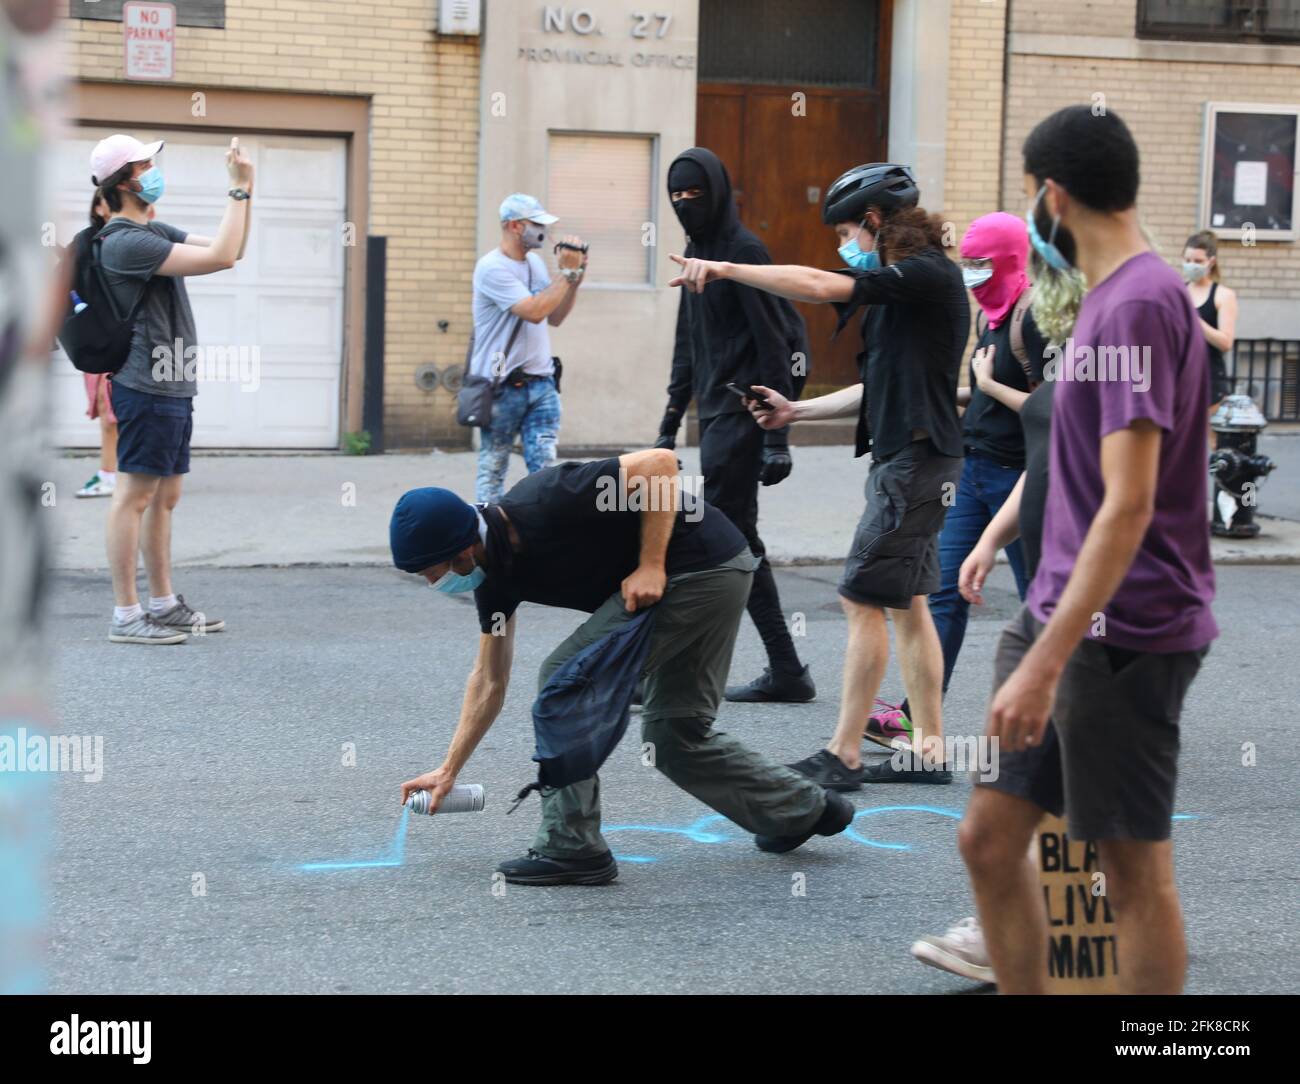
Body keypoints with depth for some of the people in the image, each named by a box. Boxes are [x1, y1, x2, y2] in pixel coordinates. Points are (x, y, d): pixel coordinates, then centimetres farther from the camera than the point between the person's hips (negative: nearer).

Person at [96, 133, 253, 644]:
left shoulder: (155, 233, 16)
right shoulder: (125, 242, -17)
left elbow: (229, 250, 20)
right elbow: (220, 258, -22)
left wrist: (245, 188, 10)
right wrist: (238, 189, -14)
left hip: (173, 386, 10)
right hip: (146, 386, -10)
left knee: (164, 496, 14)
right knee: (135, 495, -7)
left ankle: (163, 603, 21)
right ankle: (125, 615, -6)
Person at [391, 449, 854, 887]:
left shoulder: (543, 506, -24)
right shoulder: (495, 573, 4)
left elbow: (658, 462, -23)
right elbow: (490, 681, 15)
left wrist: (651, 566, -23)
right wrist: (449, 769, 16)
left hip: (701, 564, -10)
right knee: (673, 734, 17)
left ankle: (571, 849, -4)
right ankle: (803, 808, 31)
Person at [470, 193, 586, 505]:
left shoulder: (535, 262, 12)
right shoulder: (492, 268, -13)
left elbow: (555, 318, 17)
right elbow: (534, 311, -21)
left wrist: (576, 279, 5)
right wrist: (567, 272, -13)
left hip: (540, 383, 6)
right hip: (502, 387, -6)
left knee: (544, 467, -2)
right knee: (493, 469, 2)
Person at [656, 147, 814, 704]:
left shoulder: (744, 252, -11)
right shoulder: (696, 252, 17)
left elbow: (774, 345, -15)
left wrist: (777, 437, -19)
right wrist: (671, 422, 20)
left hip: (742, 413, -10)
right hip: (715, 413, 10)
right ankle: (785, 672, 12)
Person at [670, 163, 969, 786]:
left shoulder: (928, 275, -14)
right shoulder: (903, 287, 17)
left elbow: (819, 287, -25)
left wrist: (725, 269, -22)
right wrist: (796, 412, 17)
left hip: (916, 461, -10)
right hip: (905, 459, 10)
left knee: (864, 599, -8)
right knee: (907, 605, 12)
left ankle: (843, 756, -5)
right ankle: (929, 752, 16)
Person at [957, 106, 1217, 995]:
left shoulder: (1138, 304, -16)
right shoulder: (1113, 298, 14)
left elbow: (1128, 506, -23)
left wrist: (1046, 660, -26)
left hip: (1122, 636, -9)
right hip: (1063, 618, 10)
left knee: (1135, 868, 0)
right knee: (989, 840, 11)